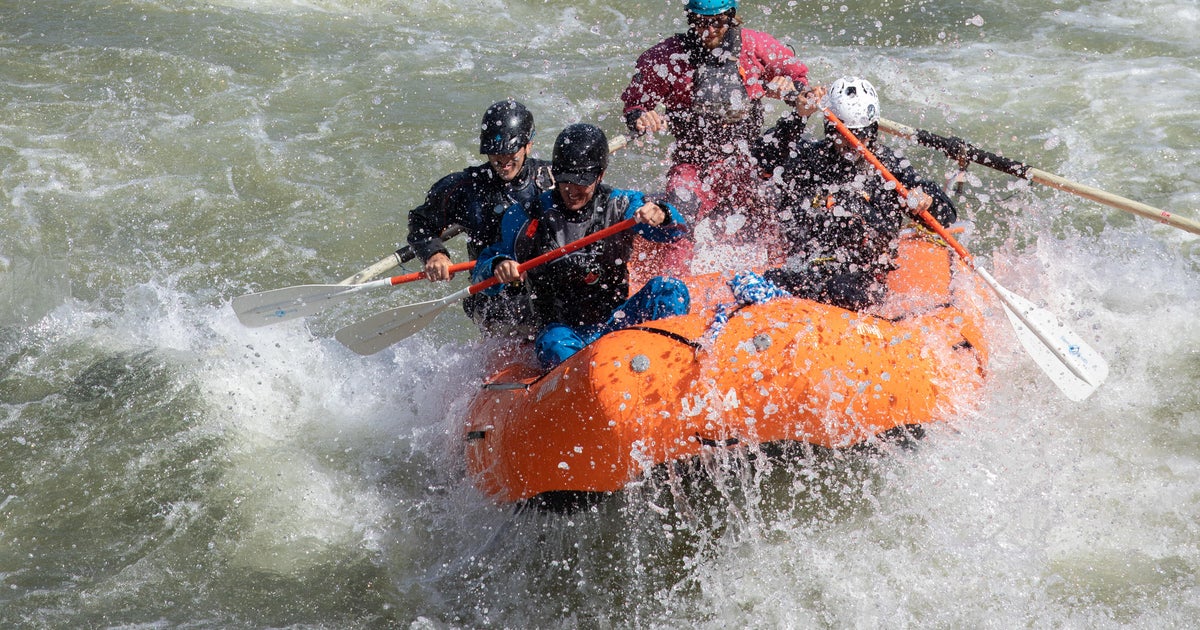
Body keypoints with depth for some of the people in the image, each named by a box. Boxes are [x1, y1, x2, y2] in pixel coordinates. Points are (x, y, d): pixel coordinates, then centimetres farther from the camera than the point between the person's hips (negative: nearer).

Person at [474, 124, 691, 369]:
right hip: (562, 328, -1)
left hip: (616, 321, 2)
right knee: (553, 344, -36)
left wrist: (660, 215, -34)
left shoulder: (619, 204, 3)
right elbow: (482, 273, 1)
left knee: (669, 289, -23)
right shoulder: (528, 218, 0)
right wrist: (498, 266, -25)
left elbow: (676, 229, -9)